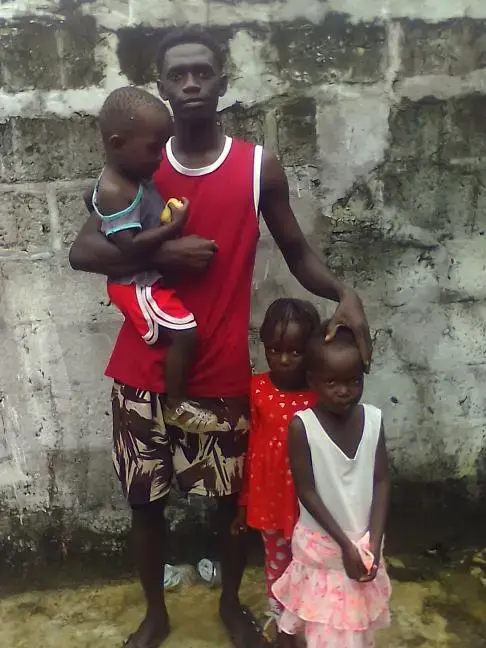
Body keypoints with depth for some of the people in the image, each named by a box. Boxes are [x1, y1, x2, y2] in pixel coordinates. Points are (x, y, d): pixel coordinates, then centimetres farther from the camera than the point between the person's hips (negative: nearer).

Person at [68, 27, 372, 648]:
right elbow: (81, 250, -3)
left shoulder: (260, 167, -1)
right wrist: (160, 252, -19)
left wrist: (344, 294, -16)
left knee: (231, 496, 15)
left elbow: (297, 252, 4)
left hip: (222, 371, -1)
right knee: (144, 498, 15)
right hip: (143, 370, 1)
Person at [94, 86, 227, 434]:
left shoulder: (135, 175, 4)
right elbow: (130, 246, -30)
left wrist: (171, 216, 1)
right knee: (185, 333, -14)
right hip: (136, 284, -10)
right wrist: (174, 226, -28)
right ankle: (177, 406, 3)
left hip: (152, 275, 10)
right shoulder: (114, 191, -25)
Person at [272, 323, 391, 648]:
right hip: (321, 544, -3)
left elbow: (382, 482, -5)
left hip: (364, 541, 3)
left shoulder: (373, 419, -10)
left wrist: (373, 542, -11)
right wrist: (344, 543, -15)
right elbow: (306, 491, -16)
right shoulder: (302, 425, -20)